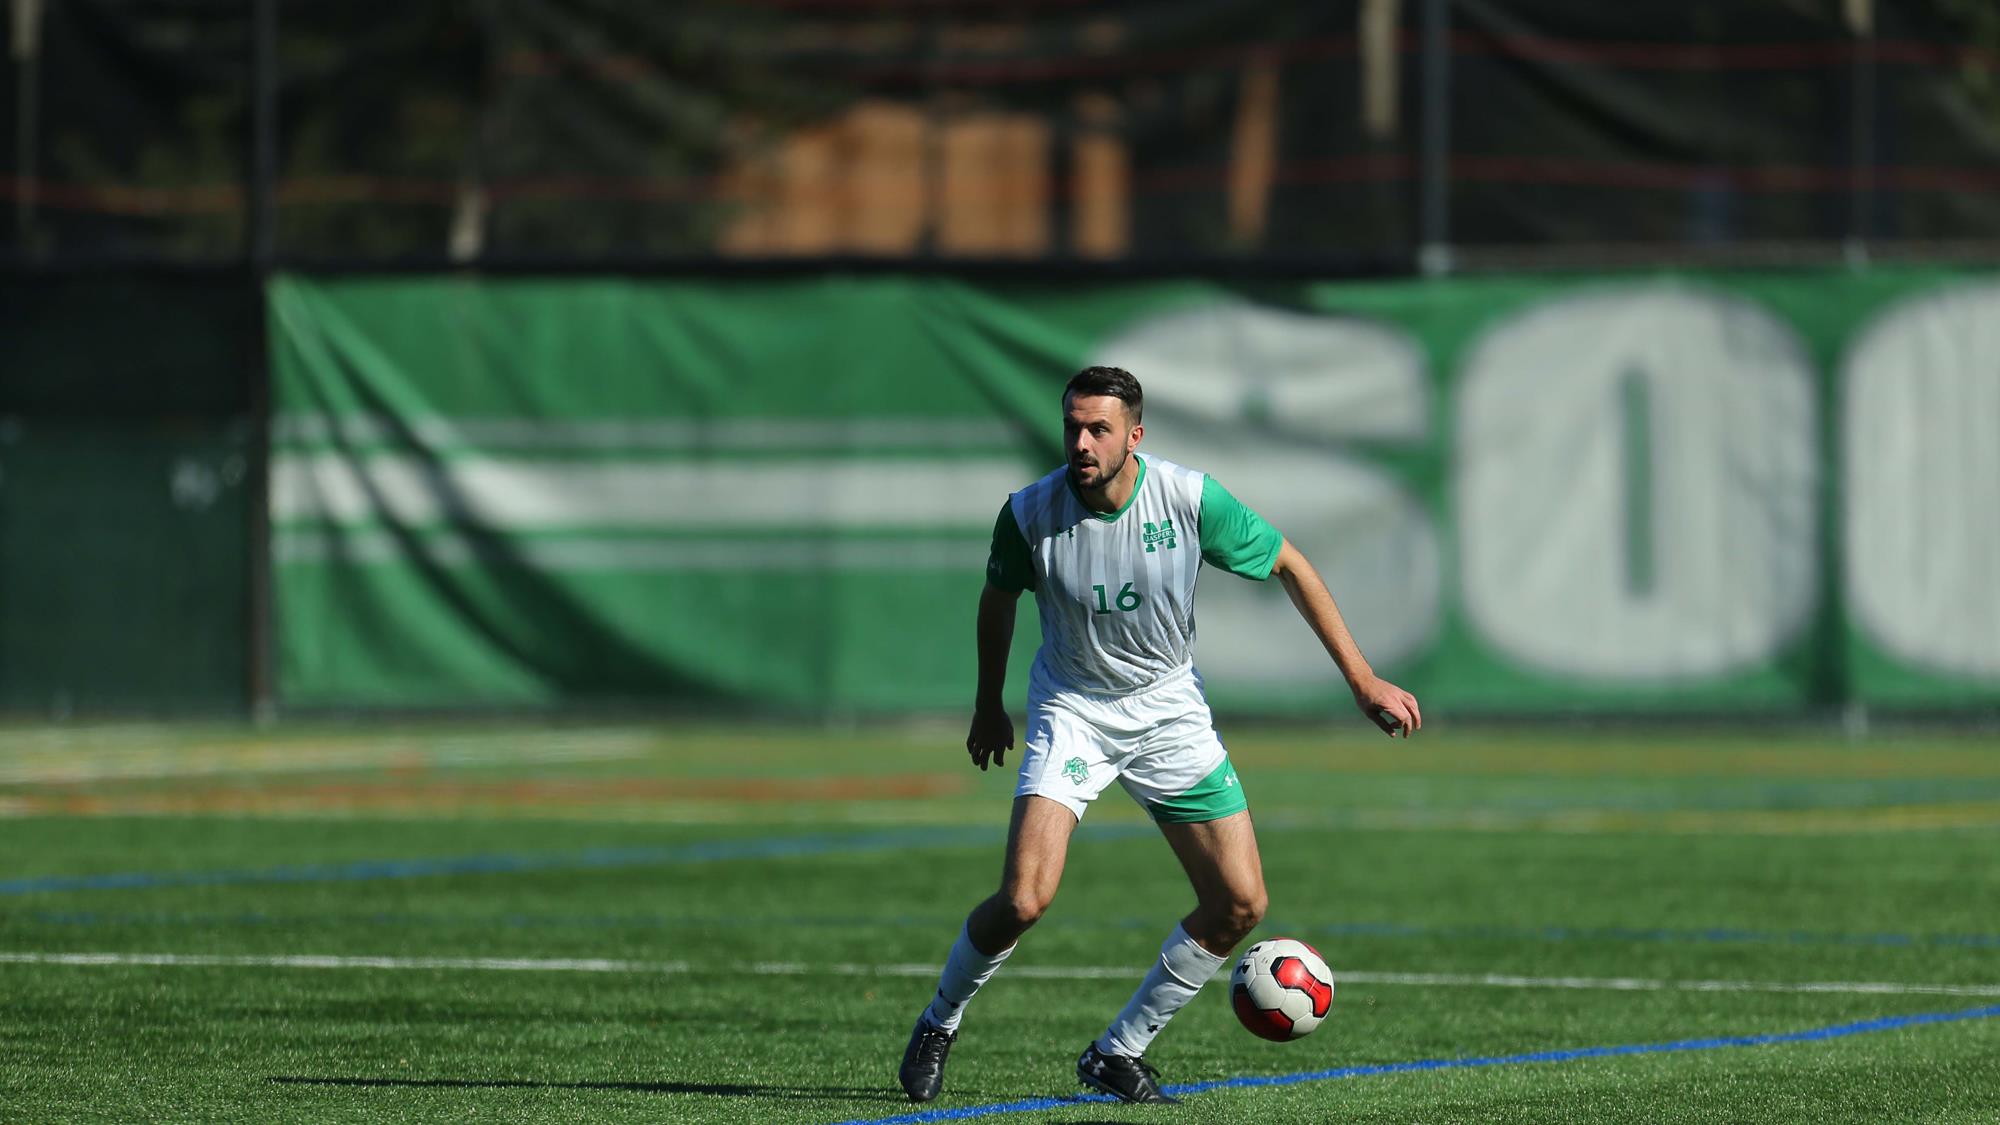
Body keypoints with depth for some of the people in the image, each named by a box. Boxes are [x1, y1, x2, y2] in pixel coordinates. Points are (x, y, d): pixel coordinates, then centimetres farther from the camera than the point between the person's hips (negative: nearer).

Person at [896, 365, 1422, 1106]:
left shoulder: (1191, 500, -19)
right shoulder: (1029, 514, -17)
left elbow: (1290, 567, -5)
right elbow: (999, 598, 5)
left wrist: (1363, 681, -5)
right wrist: (989, 705, 16)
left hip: (1168, 710, 2)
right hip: (1071, 710, -2)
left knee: (1240, 905, -5)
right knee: (1023, 901, -19)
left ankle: (1117, 1054, 12)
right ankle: (939, 1024, 10)